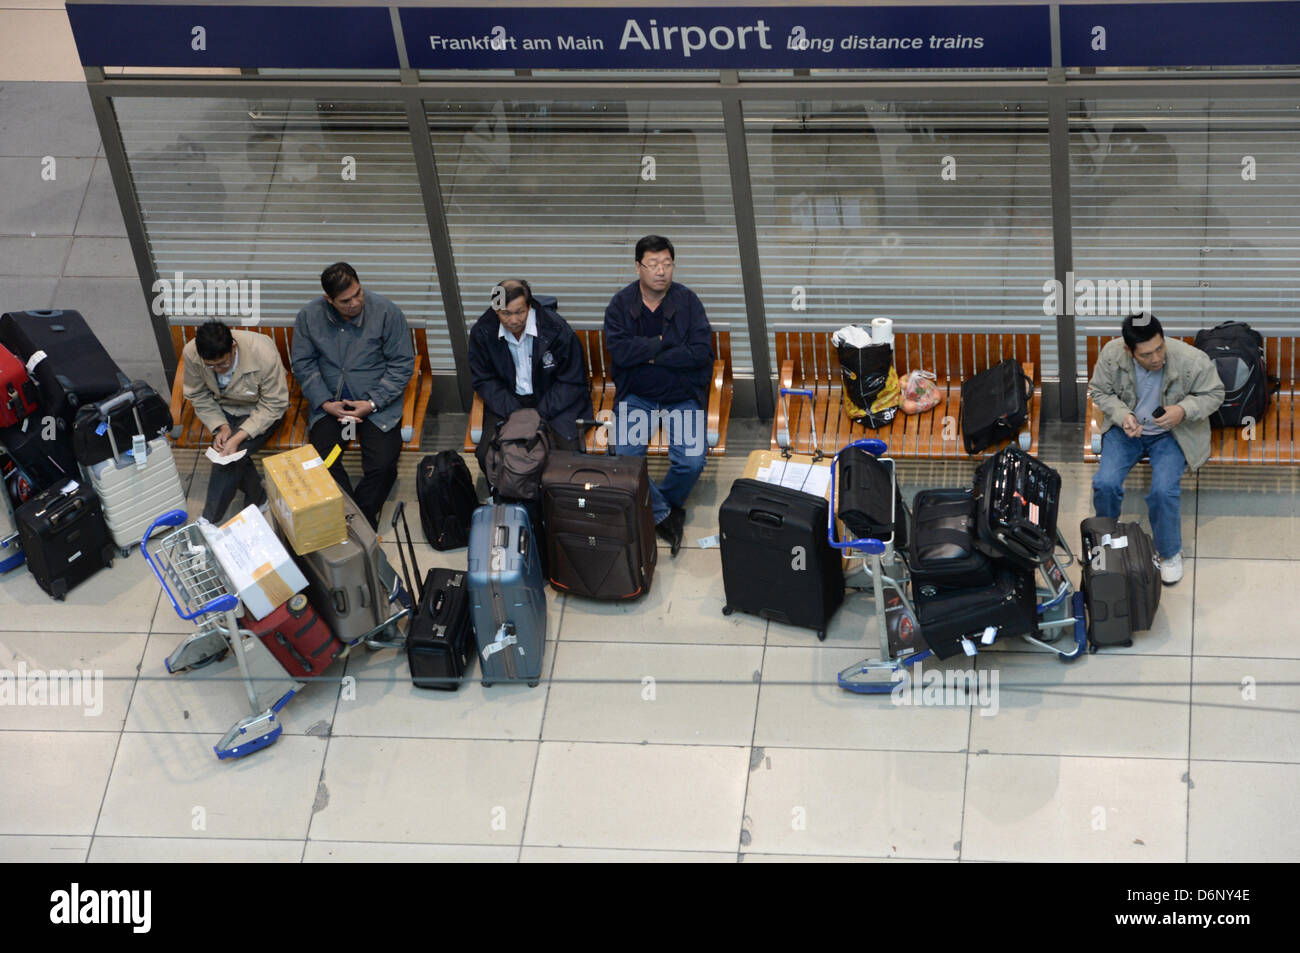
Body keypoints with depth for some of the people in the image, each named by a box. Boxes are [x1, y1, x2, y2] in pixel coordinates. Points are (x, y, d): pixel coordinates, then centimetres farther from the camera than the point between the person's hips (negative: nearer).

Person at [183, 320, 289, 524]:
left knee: (233, 453, -25)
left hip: (259, 410, -4)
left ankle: (209, 522, -13)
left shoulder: (263, 353, -33)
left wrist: (239, 436, -32)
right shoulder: (190, 353, -22)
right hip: (223, 408, 4)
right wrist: (220, 426, -20)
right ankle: (256, 496, 2)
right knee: (223, 447, -24)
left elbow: (274, 405, -23)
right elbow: (198, 396, -5)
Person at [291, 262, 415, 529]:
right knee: (320, 459, -22)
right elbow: (303, 364, 4)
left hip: (378, 402, -2)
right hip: (330, 402, 2)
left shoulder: (386, 312, -10)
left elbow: (402, 364, -6)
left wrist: (372, 403, -13)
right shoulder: (309, 317, -3)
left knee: (382, 463, -23)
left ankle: (363, 519, -3)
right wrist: (325, 402, -10)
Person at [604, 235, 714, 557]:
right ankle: (663, 515, -1)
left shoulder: (687, 301, -3)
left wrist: (649, 356, -14)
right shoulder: (621, 304, -2)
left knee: (691, 461, -20)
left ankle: (666, 501, 13)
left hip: (682, 397, 0)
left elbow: (701, 352, -13)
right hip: (637, 396, 0)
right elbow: (619, 351, -16)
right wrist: (663, 343, -15)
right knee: (625, 457, -21)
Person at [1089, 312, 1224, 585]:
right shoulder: (1111, 355, -21)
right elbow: (1099, 391, -2)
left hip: (1171, 434, -2)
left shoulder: (1191, 360, -27)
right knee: (1105, 483, -18)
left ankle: (1170, 553, 4)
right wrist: (1122, 414, -21)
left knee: (1163, 491, -24)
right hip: (1127, 429, 2)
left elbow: (1214, 394, -9)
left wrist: (1184, 409, -27)